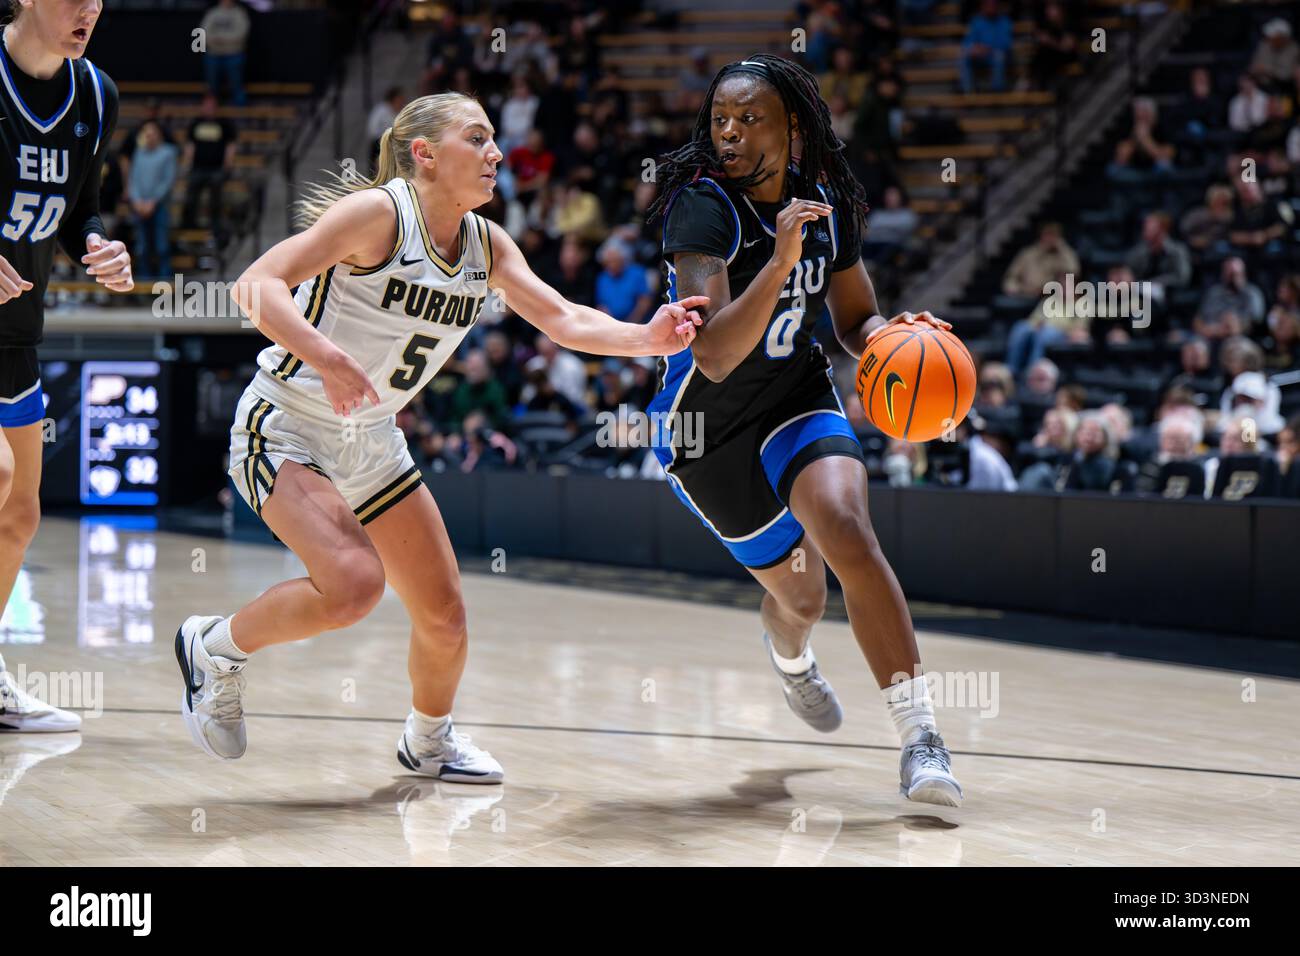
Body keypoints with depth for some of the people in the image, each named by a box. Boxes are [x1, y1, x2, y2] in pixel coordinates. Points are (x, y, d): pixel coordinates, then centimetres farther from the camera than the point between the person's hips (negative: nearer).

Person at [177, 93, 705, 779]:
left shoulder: (487, 245, 1)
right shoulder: (378, 213, -20)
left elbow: (564, 320, -6)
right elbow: (256, 284, -28)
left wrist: (647, 338, -24)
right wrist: (326, 357, -43)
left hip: (372, 442, 7)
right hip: (285, 430, -7)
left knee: (444, 616, 7)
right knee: (354, 583, -29)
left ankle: (428, 740, 35)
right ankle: (216, 647, -3)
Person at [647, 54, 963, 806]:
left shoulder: (827, 201, -6)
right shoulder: (702, 207, -24)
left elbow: (855, 320, 8)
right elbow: (714, 355, -35)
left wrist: (890, 335, -15)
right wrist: (781, 259, -45)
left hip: (799, 399, 3)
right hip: (708, 426, -2)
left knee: (848, 536, -27)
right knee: (800, 593, 13)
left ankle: (921, 738, -24)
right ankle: (790, 657, 53)